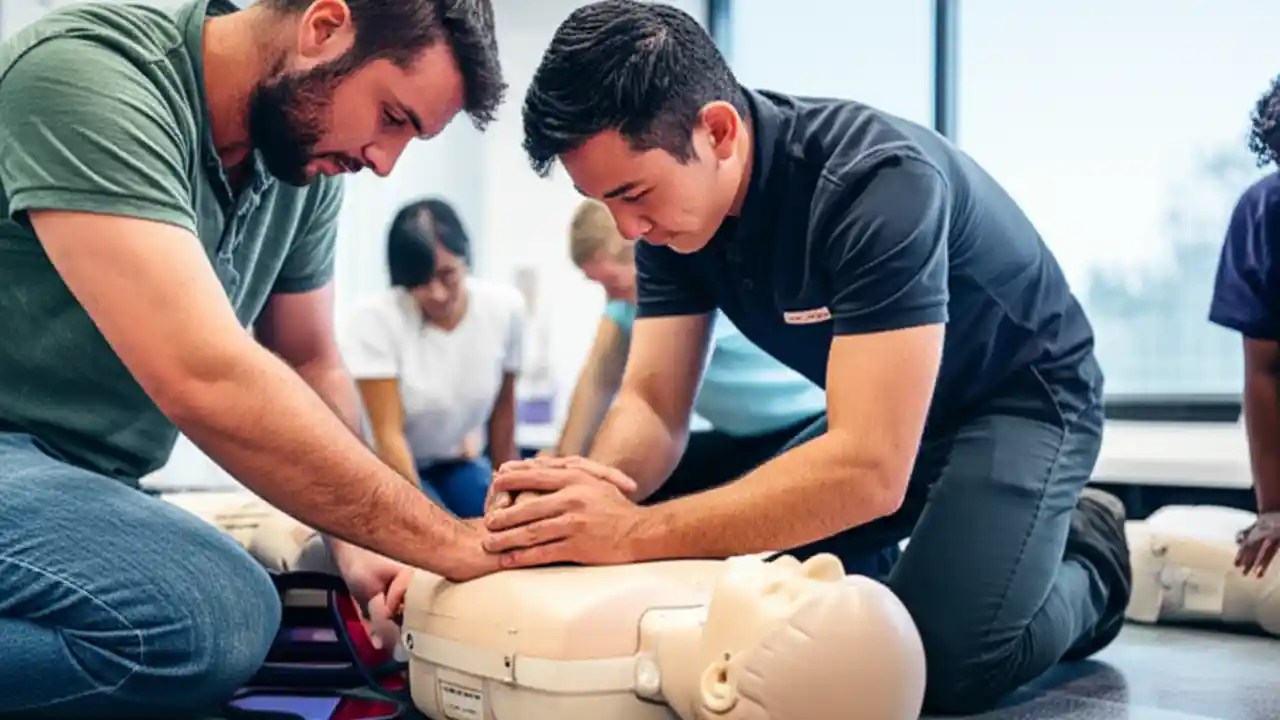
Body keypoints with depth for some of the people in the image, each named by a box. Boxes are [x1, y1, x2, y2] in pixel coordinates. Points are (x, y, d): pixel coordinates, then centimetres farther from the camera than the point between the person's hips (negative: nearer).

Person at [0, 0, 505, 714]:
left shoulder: (305, 155, 1)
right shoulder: (89, 72, -23)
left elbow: (311, 365, 12)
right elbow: (207, 380, -33)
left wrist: (358, 540, -3)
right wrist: (457, 543, -28)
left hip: (69, 477, 9)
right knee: (219, 617, -29)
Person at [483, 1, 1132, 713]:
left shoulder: (877, 181, -36)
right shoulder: (667, 204, -14)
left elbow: (871, 469, -42)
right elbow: (652, 405, -13)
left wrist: (637, 532, -45)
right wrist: (590, 492, -36)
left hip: (1022, 395, -6)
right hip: (880, 408, 6)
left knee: (941, 655, -25)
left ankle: (1084, 566, 6)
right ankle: (891, 567, 22)